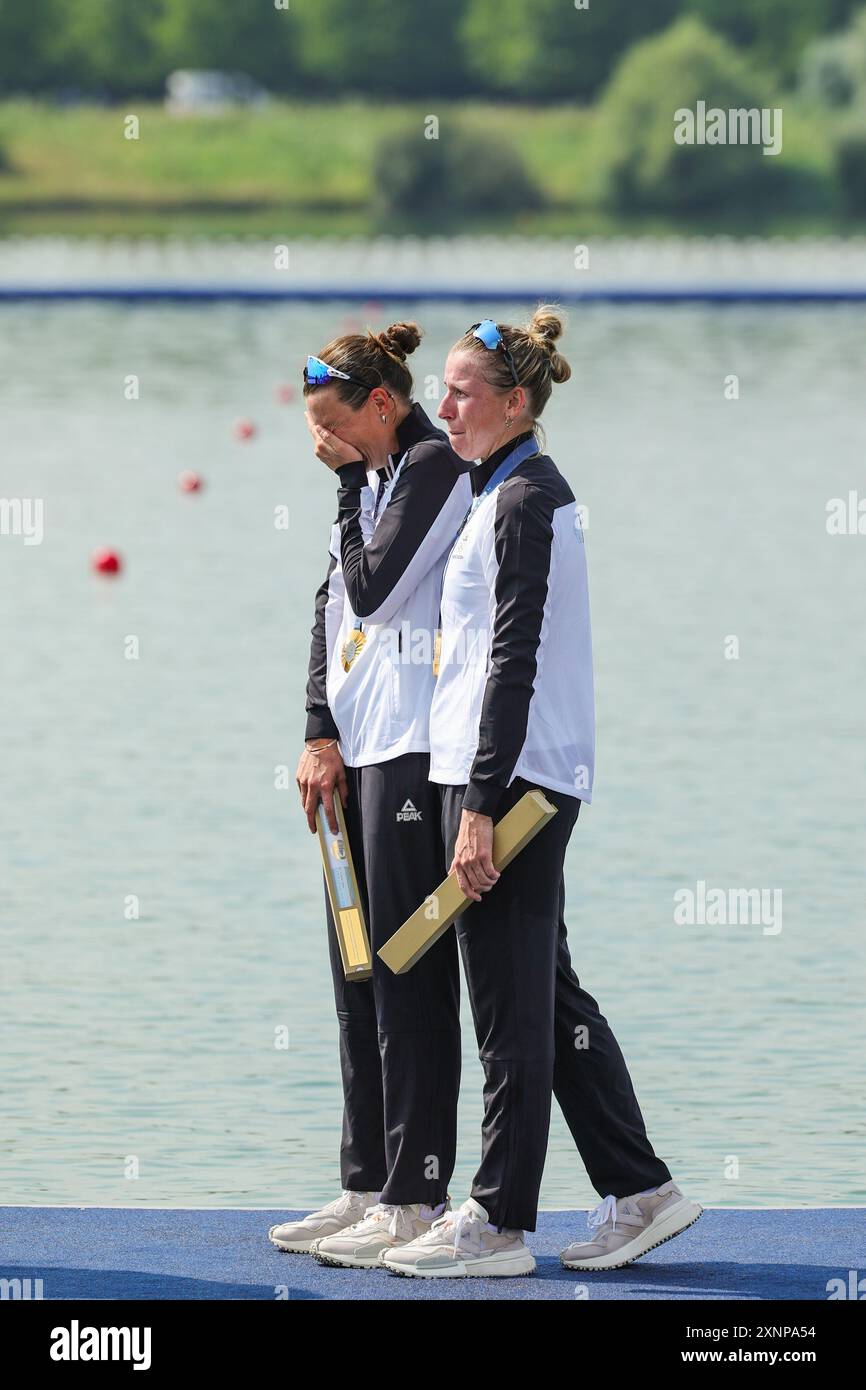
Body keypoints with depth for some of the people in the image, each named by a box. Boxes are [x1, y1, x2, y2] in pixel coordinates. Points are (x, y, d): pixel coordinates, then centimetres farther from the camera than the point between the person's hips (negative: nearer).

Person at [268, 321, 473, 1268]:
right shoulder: (373, 476, 17)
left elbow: (373, 587, -17)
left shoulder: (435, 469, -10)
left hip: (415, 747, -10)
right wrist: (321, 735, 6)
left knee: (406, 975, -8)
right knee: (357, 973, 11)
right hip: (359, 750, 10)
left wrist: (351, 481, -7)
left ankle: (415, 1199, -7)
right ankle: (366, 1185, 16)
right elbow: (332, 606, 15)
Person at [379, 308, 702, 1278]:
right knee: (548, 995, 12)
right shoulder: (522, 490, 16)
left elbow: (514, 662, -19)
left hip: (510, 770, -10)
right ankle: (640, 1192, 15)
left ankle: (499, 1224, 1)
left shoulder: (524, 501, -14)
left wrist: (480, 809, -22)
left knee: (511, 1002, -4)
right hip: (525, 773, 10)